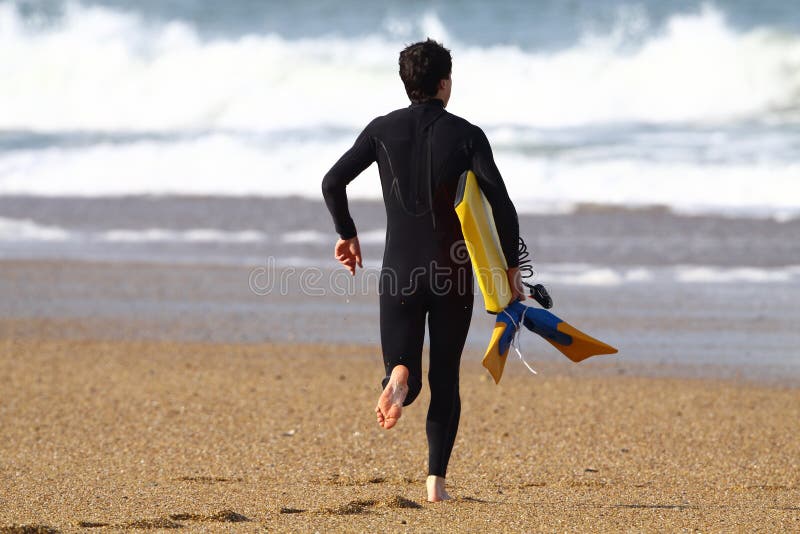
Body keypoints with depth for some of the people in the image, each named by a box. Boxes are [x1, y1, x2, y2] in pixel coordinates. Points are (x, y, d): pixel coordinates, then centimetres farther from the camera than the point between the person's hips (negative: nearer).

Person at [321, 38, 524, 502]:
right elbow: (501, 204, -9)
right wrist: (512, 265, 2)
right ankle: (437, 480, 4)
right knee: (445, 380, 12)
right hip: (453, 273, -1)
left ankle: (400, 378, -31)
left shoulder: (383, 130, 3)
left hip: (400, 274, 1)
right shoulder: (466, 135, -3)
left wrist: (346, 234, 15)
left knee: (407, 384, 6)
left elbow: (333, 182, -1)